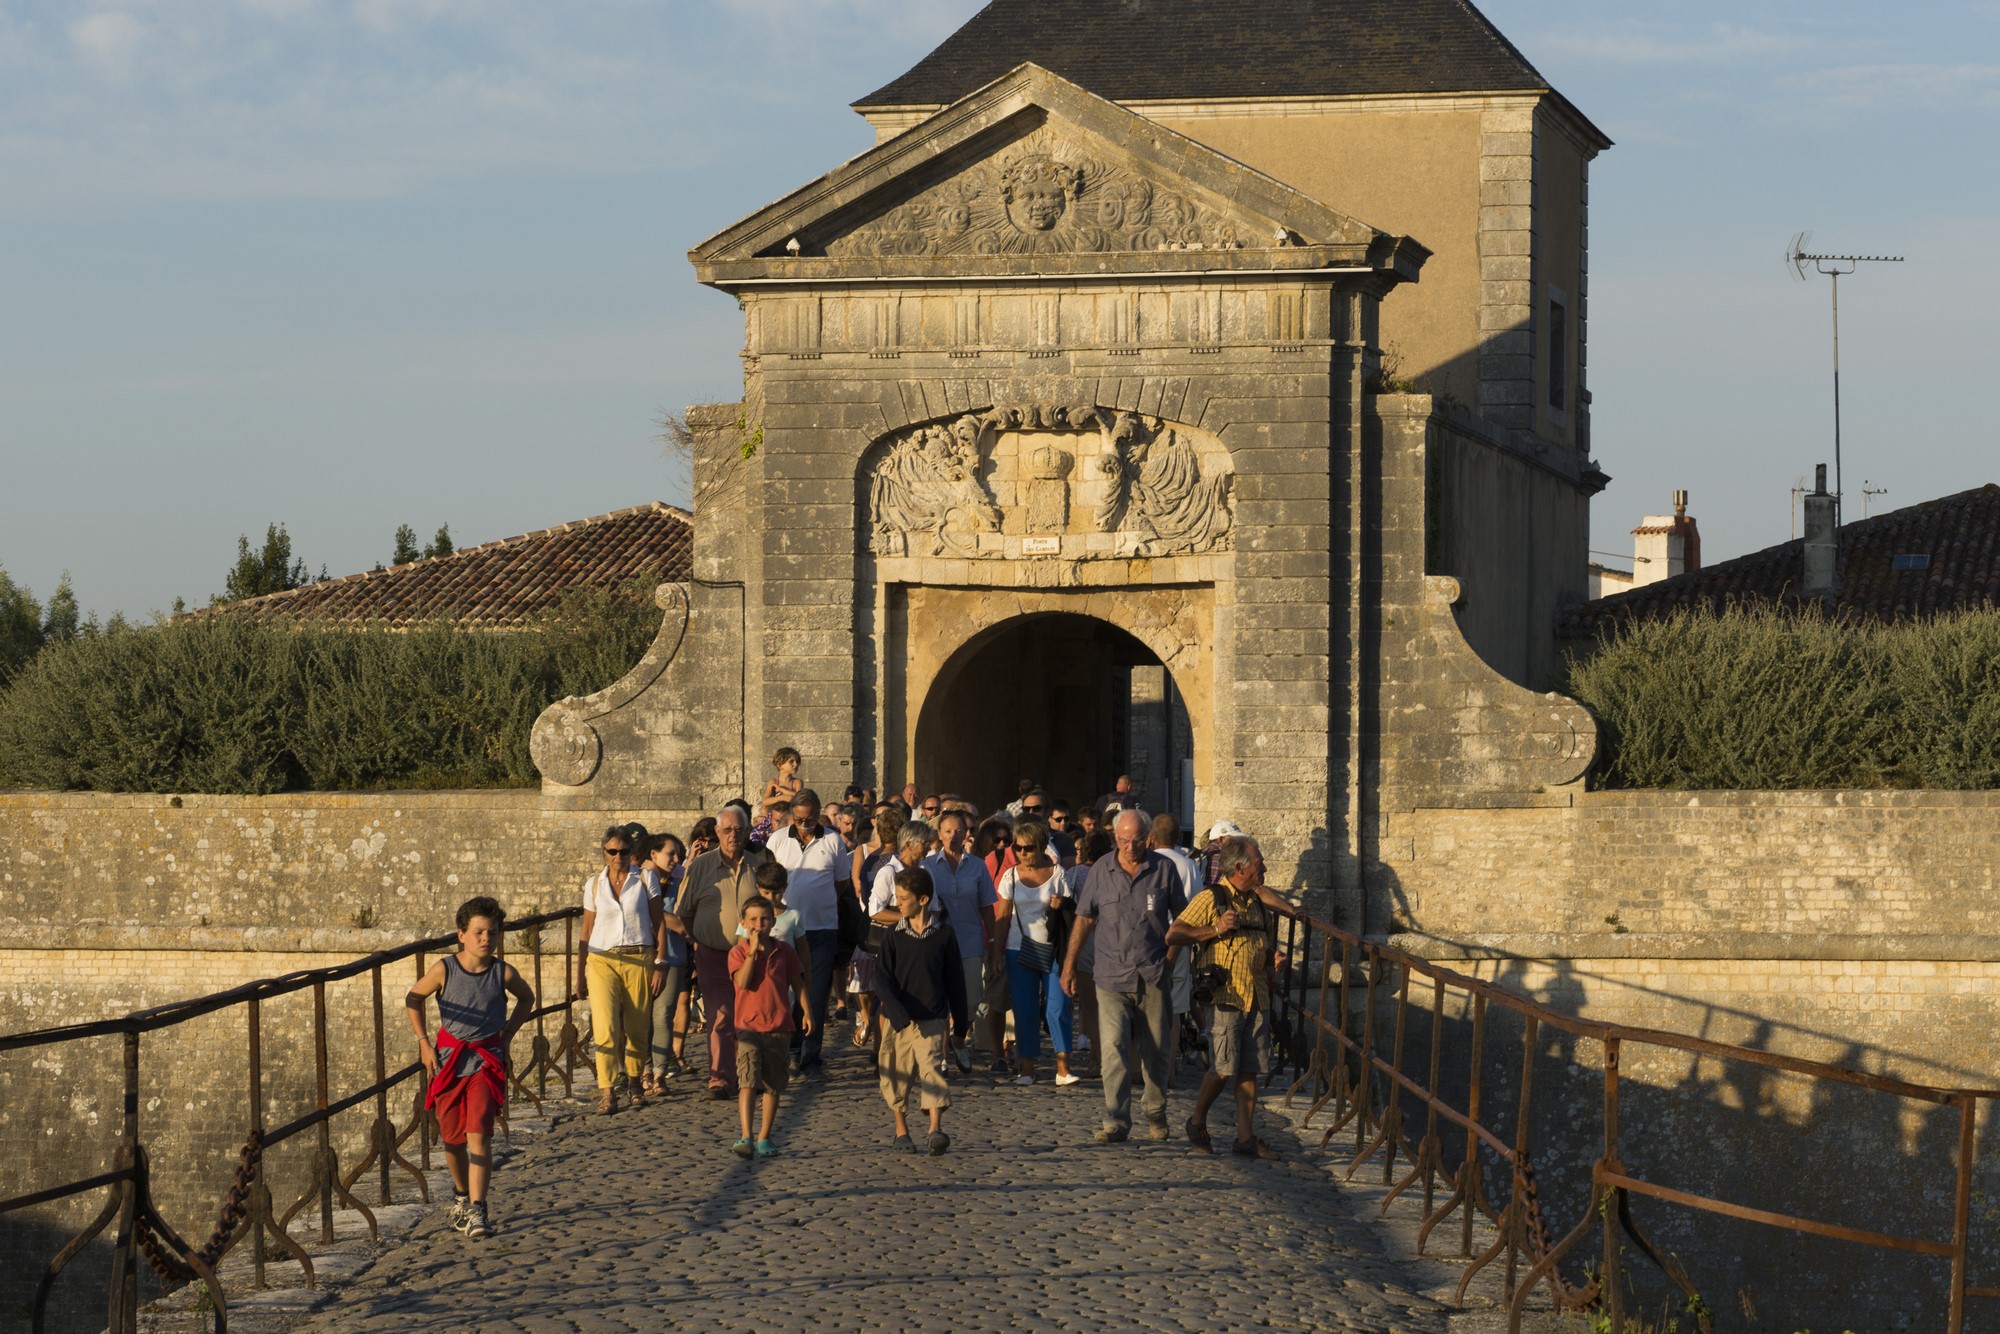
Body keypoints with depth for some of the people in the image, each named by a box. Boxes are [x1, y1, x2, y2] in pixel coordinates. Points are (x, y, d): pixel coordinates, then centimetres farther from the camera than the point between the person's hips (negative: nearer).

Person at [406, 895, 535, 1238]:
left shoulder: (504, 973, -7)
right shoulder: (444, 970, -10)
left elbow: (527, 998, 14)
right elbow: (413, 999, 6)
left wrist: (506, 1036, 9)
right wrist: (424, 1043, 2)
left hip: (487, 1059, -1)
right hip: (449, 1057, 1)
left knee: (478, 1134, -14)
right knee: (452, 1136, 11)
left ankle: (476, 1210, -16)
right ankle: (461, 1194, 37)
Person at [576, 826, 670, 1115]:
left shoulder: (645, 879, 5)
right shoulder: (594, 885, 8)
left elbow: (659, 923, 5)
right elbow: (586, 932, 14)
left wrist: (660, 964, -3)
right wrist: (580, 975, 14)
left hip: (639, 960, 0)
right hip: (602, 961, 0)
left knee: (638, 1029, 3)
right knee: (605, 1028, -15)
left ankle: (635, 1081, 26)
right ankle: (607, 1092, -16)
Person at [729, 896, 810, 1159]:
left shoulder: (783, 950, 7)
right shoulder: (738, 952, -1)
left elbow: (797, 982, 13)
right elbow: (742, 982, -16)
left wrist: (807, 1011, 6)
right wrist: (753, 950, -18)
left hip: (779, 1027, 3)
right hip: (748, 1026, -3)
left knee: (772, 1086, 9)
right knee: (747, 1083, -15)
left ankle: (764, 1138, 19)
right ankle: (745, 1138, -20)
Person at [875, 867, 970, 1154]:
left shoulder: (943, 935, 2)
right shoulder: (895, 937, 2)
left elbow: (955, 981, 8)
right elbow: (882, 979, -4)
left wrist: (960, 1023, 10)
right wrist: (900, 1015, -17)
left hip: (932, 1019, -2)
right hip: (898, 1020, 2)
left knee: (931, 1066, -16)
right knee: (899, 1075, 8)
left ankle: (936, 1130, -24)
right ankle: (901, 1130, 23)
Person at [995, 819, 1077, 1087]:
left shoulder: (1057, 873, 1)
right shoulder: (1011, 876, 5)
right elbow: (1003, 917, 8)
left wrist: (1059, 907, -14)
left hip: (1052, 950, -1)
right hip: (1020, 951, 1)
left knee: (1057, 1007, -9)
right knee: (1025, 1010, 0)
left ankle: (1063, 1068, -7)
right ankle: (1027, 1069, 6)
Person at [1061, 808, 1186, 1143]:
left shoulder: (1164, 870, 2)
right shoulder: (1101, 870, 3)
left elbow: (1180, 917, 11)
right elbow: (1084, 918, 10)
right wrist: (1069, 964, 9)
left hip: (1153, 977, 0)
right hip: (1112, 976, 0)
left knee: (1155, 1052, 8)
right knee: (1113, 1049, -10)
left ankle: (1155, 1115, 26)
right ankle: (1116, 1122, -11)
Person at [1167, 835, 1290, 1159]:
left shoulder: (1257, 900, 14)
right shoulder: (1211, 899, -6)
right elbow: (1173, 934, -10)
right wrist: (1215, 931, -15)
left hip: (1257, 998, 6)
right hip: (1226, 996, -6)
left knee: (1250, 1070, 4)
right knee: (1223, 1069, -8)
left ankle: (1246, 1137, 6)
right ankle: (1197, 1123, 14)